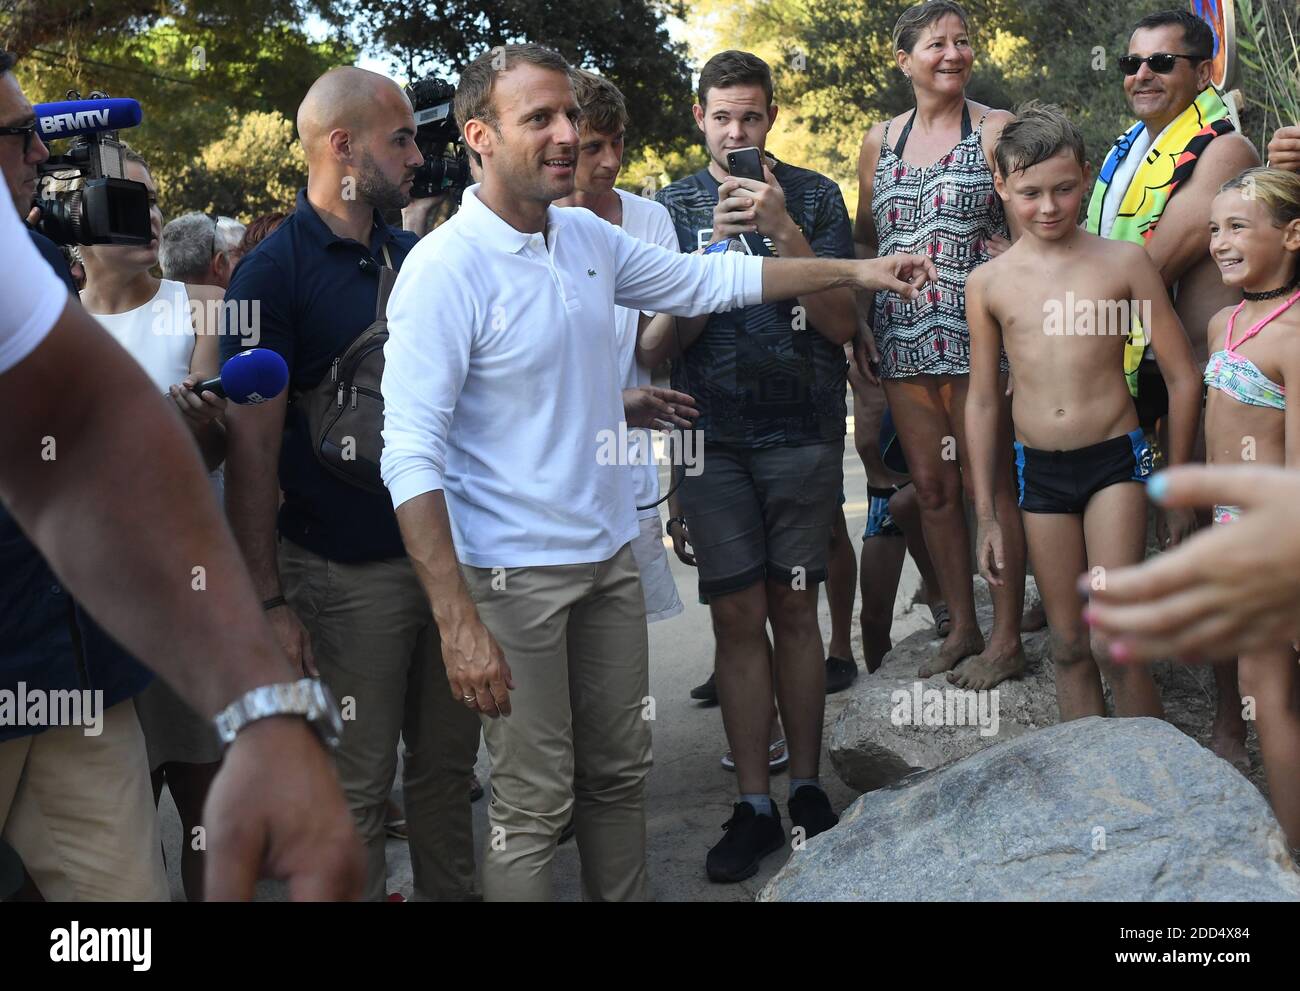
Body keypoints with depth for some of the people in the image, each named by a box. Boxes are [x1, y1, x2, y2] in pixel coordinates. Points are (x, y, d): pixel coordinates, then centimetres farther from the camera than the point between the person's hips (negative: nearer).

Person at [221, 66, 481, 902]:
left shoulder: (418, 257, 9)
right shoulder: (274, 272, -9)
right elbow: (253, 446, -12)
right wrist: (268, 599, -15)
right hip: (347, 573, -6)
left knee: (448, 766, 15)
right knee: (356, 785, 5)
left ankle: (452, 890, 30)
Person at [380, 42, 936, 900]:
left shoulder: (590, 239, 4)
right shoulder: (447, 268, -17)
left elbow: (706, 281, 19)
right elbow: (413, 456, -21)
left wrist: (857, 272, 18)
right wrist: (458, 624, -25)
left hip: (608, 553, 7)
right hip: (514, 571, -7)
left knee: (620, 772, 17)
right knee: (535, 803, 2)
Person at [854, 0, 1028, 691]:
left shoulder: (996, 130, 1)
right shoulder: (879, 141, 14)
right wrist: (861, 322, 9)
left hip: (977, 337, -5)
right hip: (903, 342, 5)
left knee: (988, 484, -2)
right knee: (931, 487, 8)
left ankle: (1005, 639, 8)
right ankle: (961, 629, 21)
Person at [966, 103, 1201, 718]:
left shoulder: (1124, 263, -3)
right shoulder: (988, 283, 2)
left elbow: (1182, 377, 2)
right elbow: (982, 400, 8)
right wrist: (987, 517, 8)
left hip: (1115, 460, -2)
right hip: (1038, 472, 3)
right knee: (1068, 647, 9)